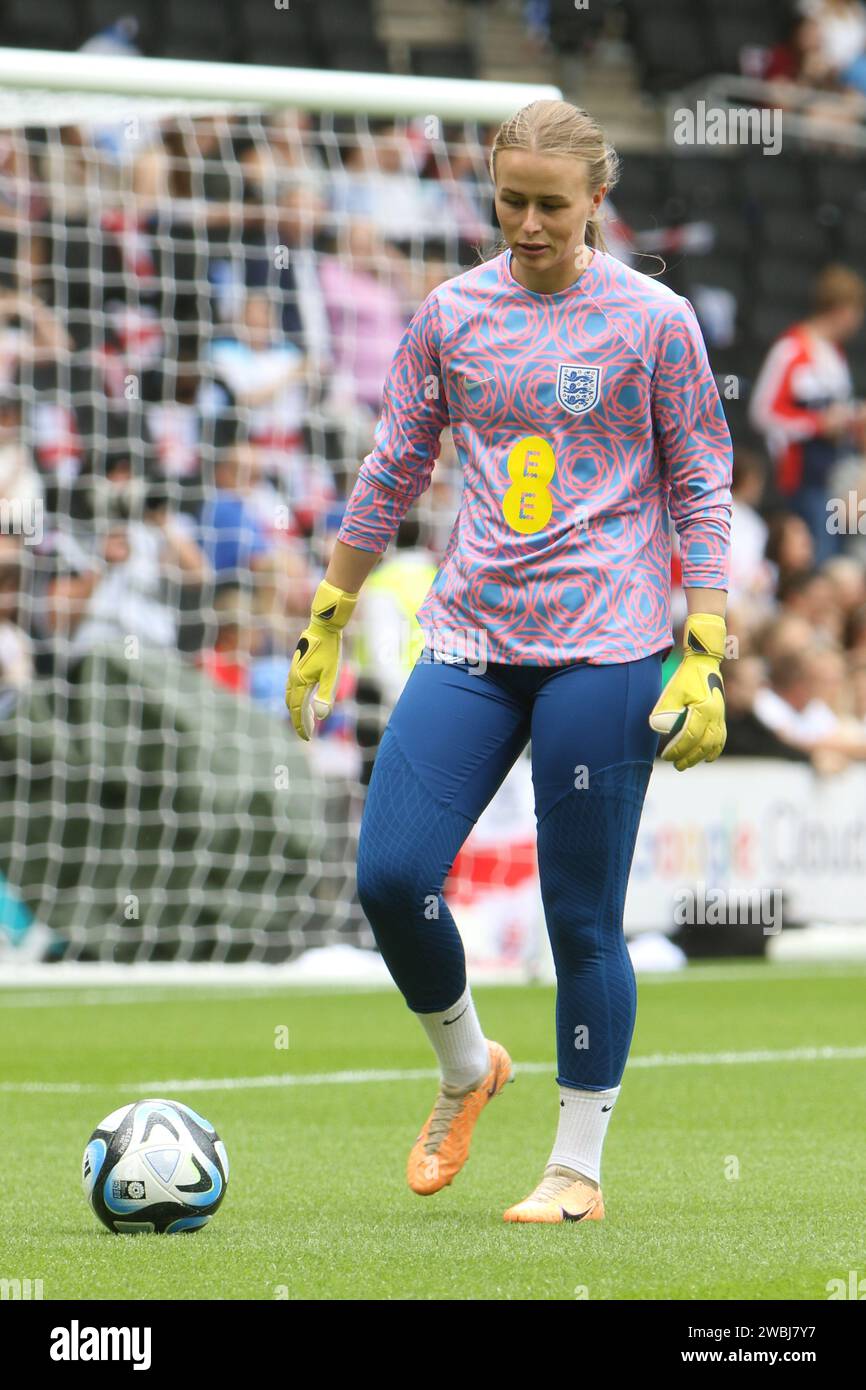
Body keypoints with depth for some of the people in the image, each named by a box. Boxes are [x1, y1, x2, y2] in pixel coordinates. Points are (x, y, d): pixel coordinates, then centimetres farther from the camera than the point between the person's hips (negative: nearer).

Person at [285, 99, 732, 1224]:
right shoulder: (452, 315, 8)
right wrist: (324, 627, 15)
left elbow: (701, 491, 2)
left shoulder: (653, 321, -1)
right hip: (471, 637, 3)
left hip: (603, 647, -3)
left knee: (583, 915, -1)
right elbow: (391, 475, 15)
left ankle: (578, 1170, 12)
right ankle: (466, 1067, 19)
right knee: (391, 875, -9)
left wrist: (705, 662, -5)